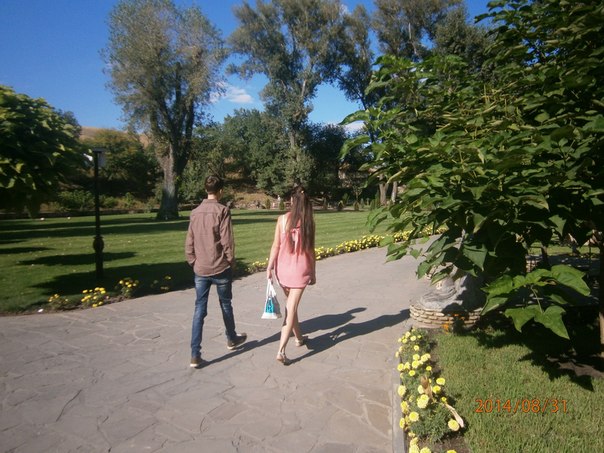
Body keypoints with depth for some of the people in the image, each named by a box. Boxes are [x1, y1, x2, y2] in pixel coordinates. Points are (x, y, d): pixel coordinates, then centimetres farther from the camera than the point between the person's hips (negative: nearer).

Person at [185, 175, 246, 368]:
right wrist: (231, 261, 0)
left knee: (199, 310, 5)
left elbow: (189, 242, 7)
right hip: (220, 267, -4)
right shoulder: (222, 210, -11)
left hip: (200, 269, 4)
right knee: (225, 304, 16)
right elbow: (227, 240, -13)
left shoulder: (195, 212, 5)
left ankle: (195, 355, 2)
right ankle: (232, 339, 36)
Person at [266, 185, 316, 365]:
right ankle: (281, 350, -7)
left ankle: (299, 338, 39)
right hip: (300, 268, -2)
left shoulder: (282, 219, -6)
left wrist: (269, 266, 2)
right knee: (291, 308, 0)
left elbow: (276, 245, -6)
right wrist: (313, 272, 8)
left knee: (290, 305, 21)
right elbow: (310, 250, -3)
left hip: (283, 267, 2)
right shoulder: (309, 222, -6)